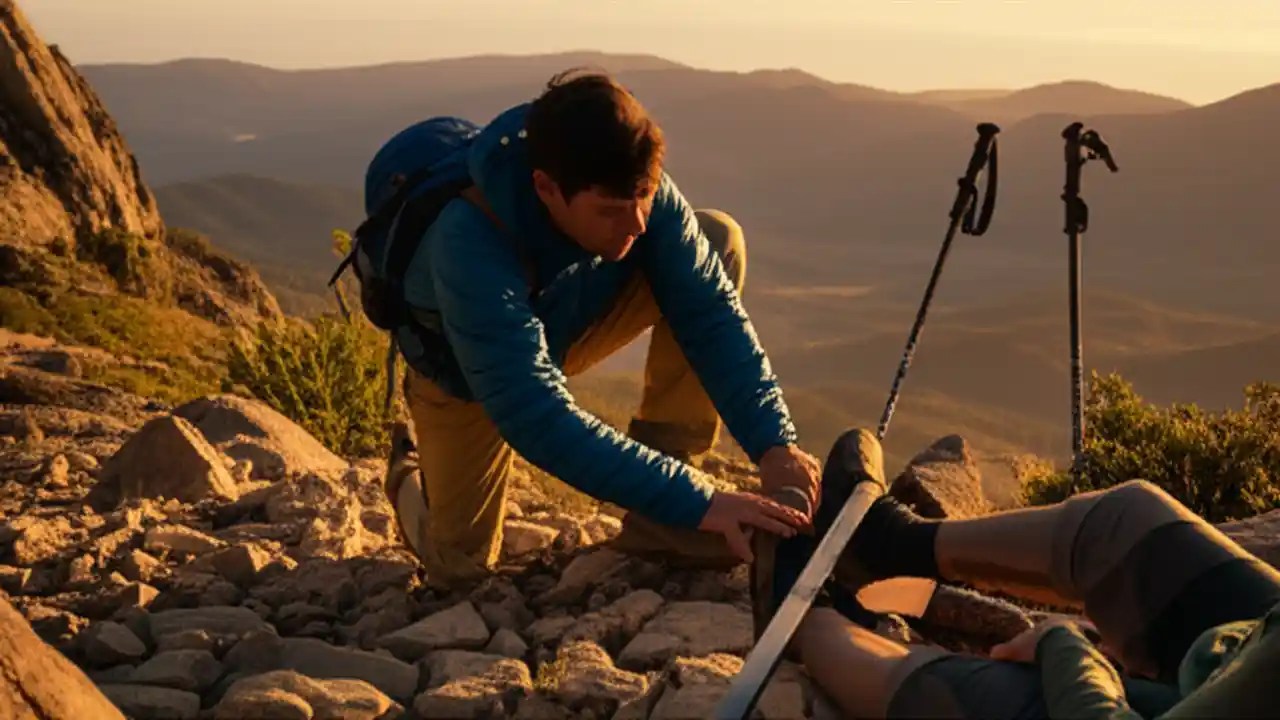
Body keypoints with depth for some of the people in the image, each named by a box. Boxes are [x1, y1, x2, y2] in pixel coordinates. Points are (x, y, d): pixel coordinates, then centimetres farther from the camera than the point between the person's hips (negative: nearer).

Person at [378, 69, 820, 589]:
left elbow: (709, 311, -24)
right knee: (459, 566, -8)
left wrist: (773, 443, -37)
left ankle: (656, 521, -13)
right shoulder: (469, 248, -42)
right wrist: (696, 503, -51)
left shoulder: (633, 191, -29)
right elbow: (540, 421, -46)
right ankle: (413, 470, 29)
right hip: (468, 377, -3)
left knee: (720, 239, -20)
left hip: (569, 325, 4)